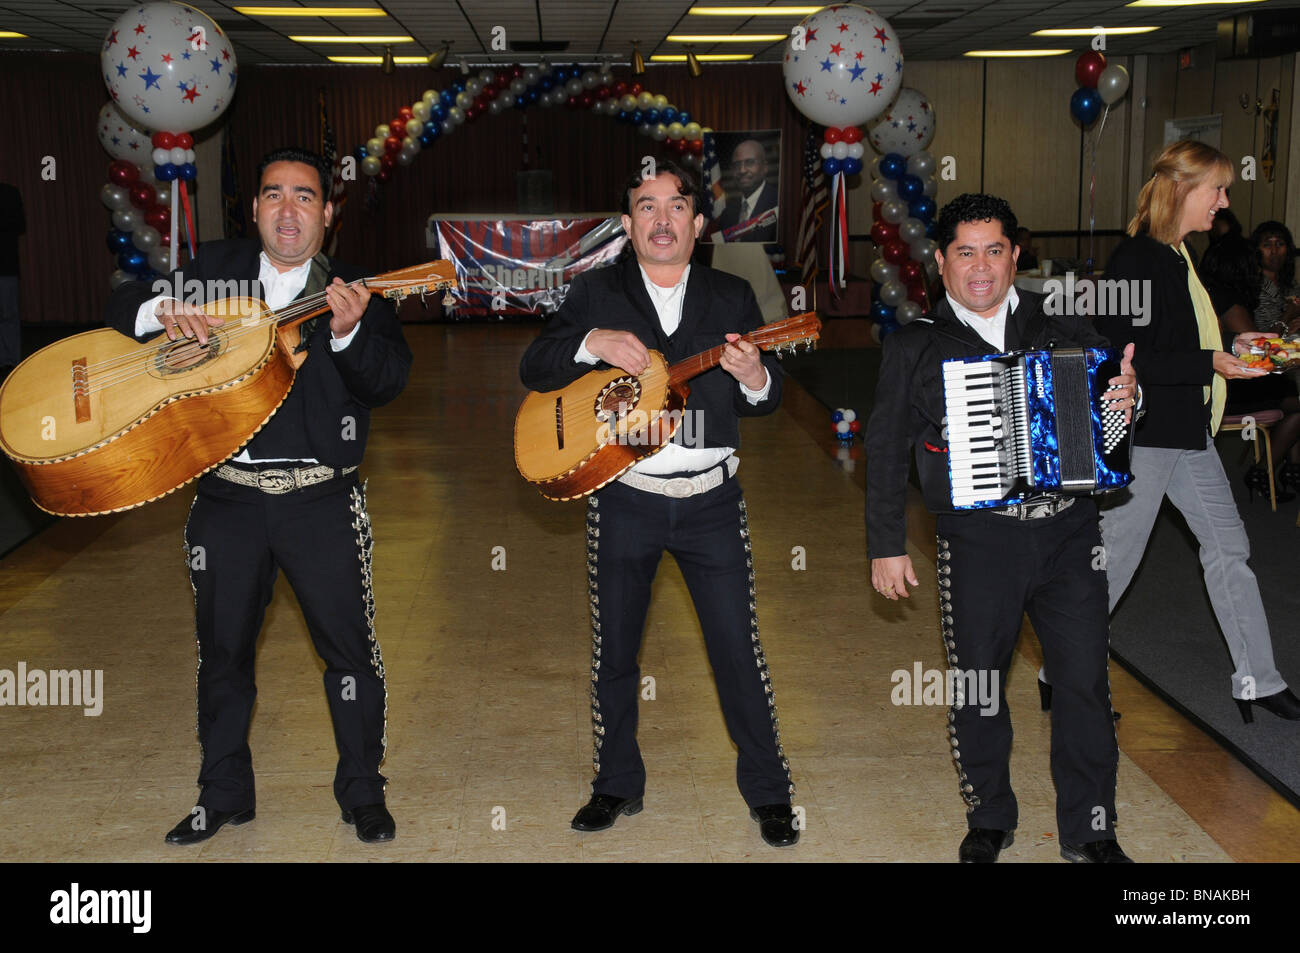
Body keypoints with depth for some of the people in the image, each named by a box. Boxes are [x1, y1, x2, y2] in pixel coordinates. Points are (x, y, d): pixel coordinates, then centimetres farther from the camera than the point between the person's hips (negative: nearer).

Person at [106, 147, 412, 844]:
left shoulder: (354, 294, 1)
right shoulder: (215, 269, 9)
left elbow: (387, 383, -11)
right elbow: (122, 305, 11)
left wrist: (347, 333, -31)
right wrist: (164, 310, -11)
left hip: (322, 500, -2)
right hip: (227, 498, 3)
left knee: (349, 648, 1)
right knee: (222, 650, 13)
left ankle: (363, 793, 19)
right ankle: (224, 795, 30)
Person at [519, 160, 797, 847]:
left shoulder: (732, 298, 7)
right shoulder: (596, 293, 4)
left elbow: (766, 401, 5)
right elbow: (532, 370, -3)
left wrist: (754, 376, -18)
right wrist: (591, 343, -21)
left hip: (711, 500, 0)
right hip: (623, 500, 0)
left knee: (738, 647, 1)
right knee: (613, 649, 10)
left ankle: (767, 792, 16)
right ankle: (616, 785, 27)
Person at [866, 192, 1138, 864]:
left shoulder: (1060, 324, 9)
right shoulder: (914, 347, 5)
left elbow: (1108, 389, 21)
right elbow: (886, 450, 7)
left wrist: (1127, 397, -4)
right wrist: (887, 546, 4)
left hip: (1068, 533, 1)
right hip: (978, 540, -1)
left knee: (1085, 681, 2)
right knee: (975, 689, 7)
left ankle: (1089, 832, 18)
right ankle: (989, 821, 28)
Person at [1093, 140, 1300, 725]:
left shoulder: (1181, 258, 12)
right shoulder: (1135, 260, -17)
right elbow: (1123, 359, -23)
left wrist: (1230, 346, 9)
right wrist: (1210, 363, -23)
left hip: (1189, 433, 10)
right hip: (1144, 435, -10)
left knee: (1229, 548, 12)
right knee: (1116, 556, 1)